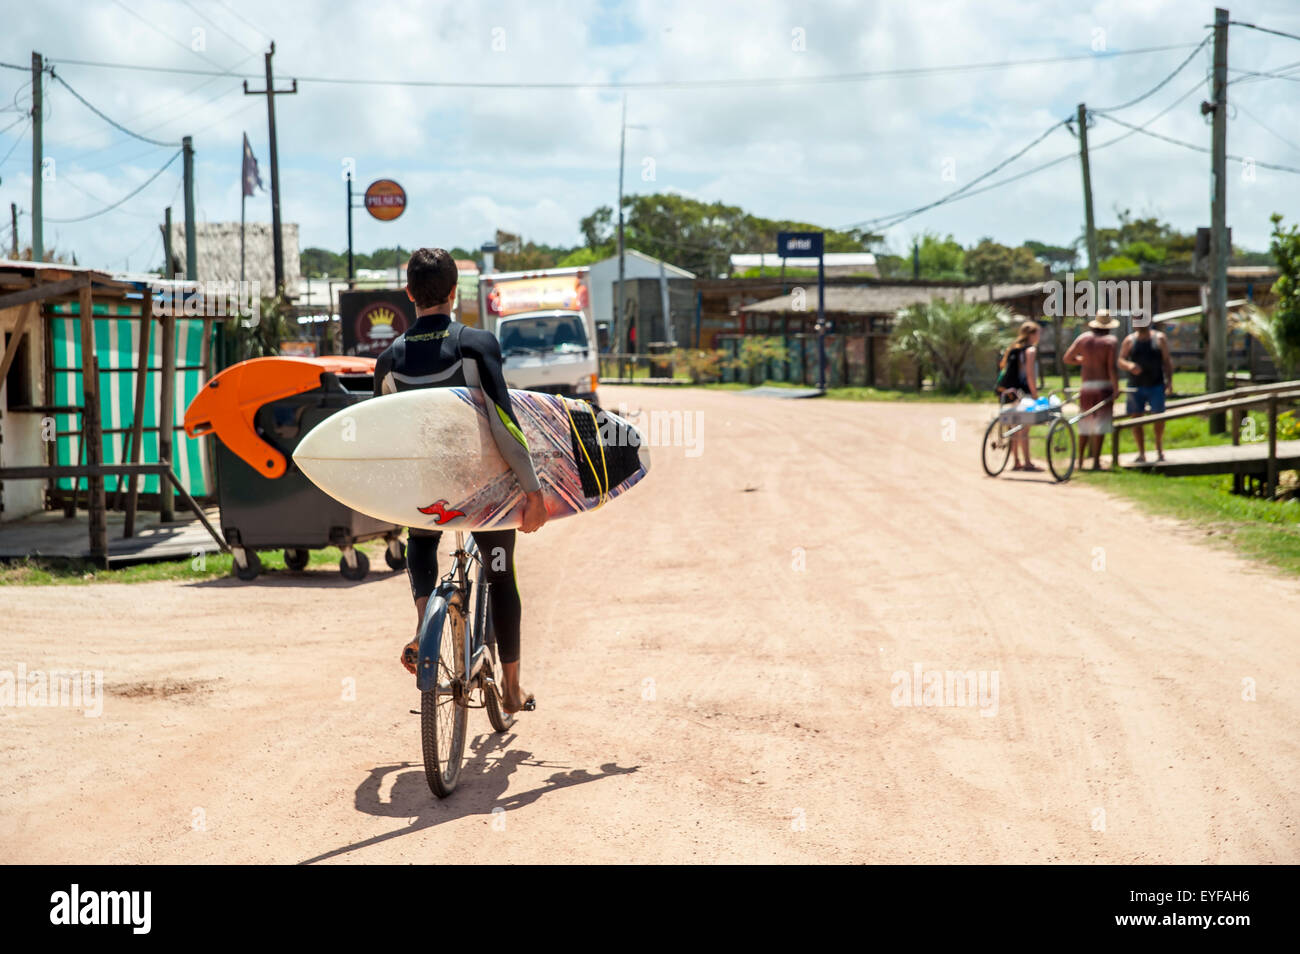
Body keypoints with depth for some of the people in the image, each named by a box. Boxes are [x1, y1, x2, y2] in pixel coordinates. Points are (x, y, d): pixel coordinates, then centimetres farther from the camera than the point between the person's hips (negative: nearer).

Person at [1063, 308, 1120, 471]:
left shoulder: (1083, 338, 6)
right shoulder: (1111, 341, -5)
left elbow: (1067, 358, 9)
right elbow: (1112, 367, -12)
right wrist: (1116, 389, -8)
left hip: (1086, 385, 4)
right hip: (1104, 385, -4)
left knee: (1085, 425, 13)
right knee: (1100, 424, -3)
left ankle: (1080, 461, 15)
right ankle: (1096, 462, -6)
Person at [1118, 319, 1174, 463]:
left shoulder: (1159, 339, 6)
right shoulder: (1129, 341, 8)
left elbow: (1167, 361, 6)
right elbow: (1120, 360, 4)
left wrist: (1169, 381, -2)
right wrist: (1129, 365, -19)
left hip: (1156, 385, -1)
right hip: (1136, 386, 1)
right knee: (1135, 418, -2)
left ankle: (1159, 448, 16)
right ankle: (1141, 453, 8)